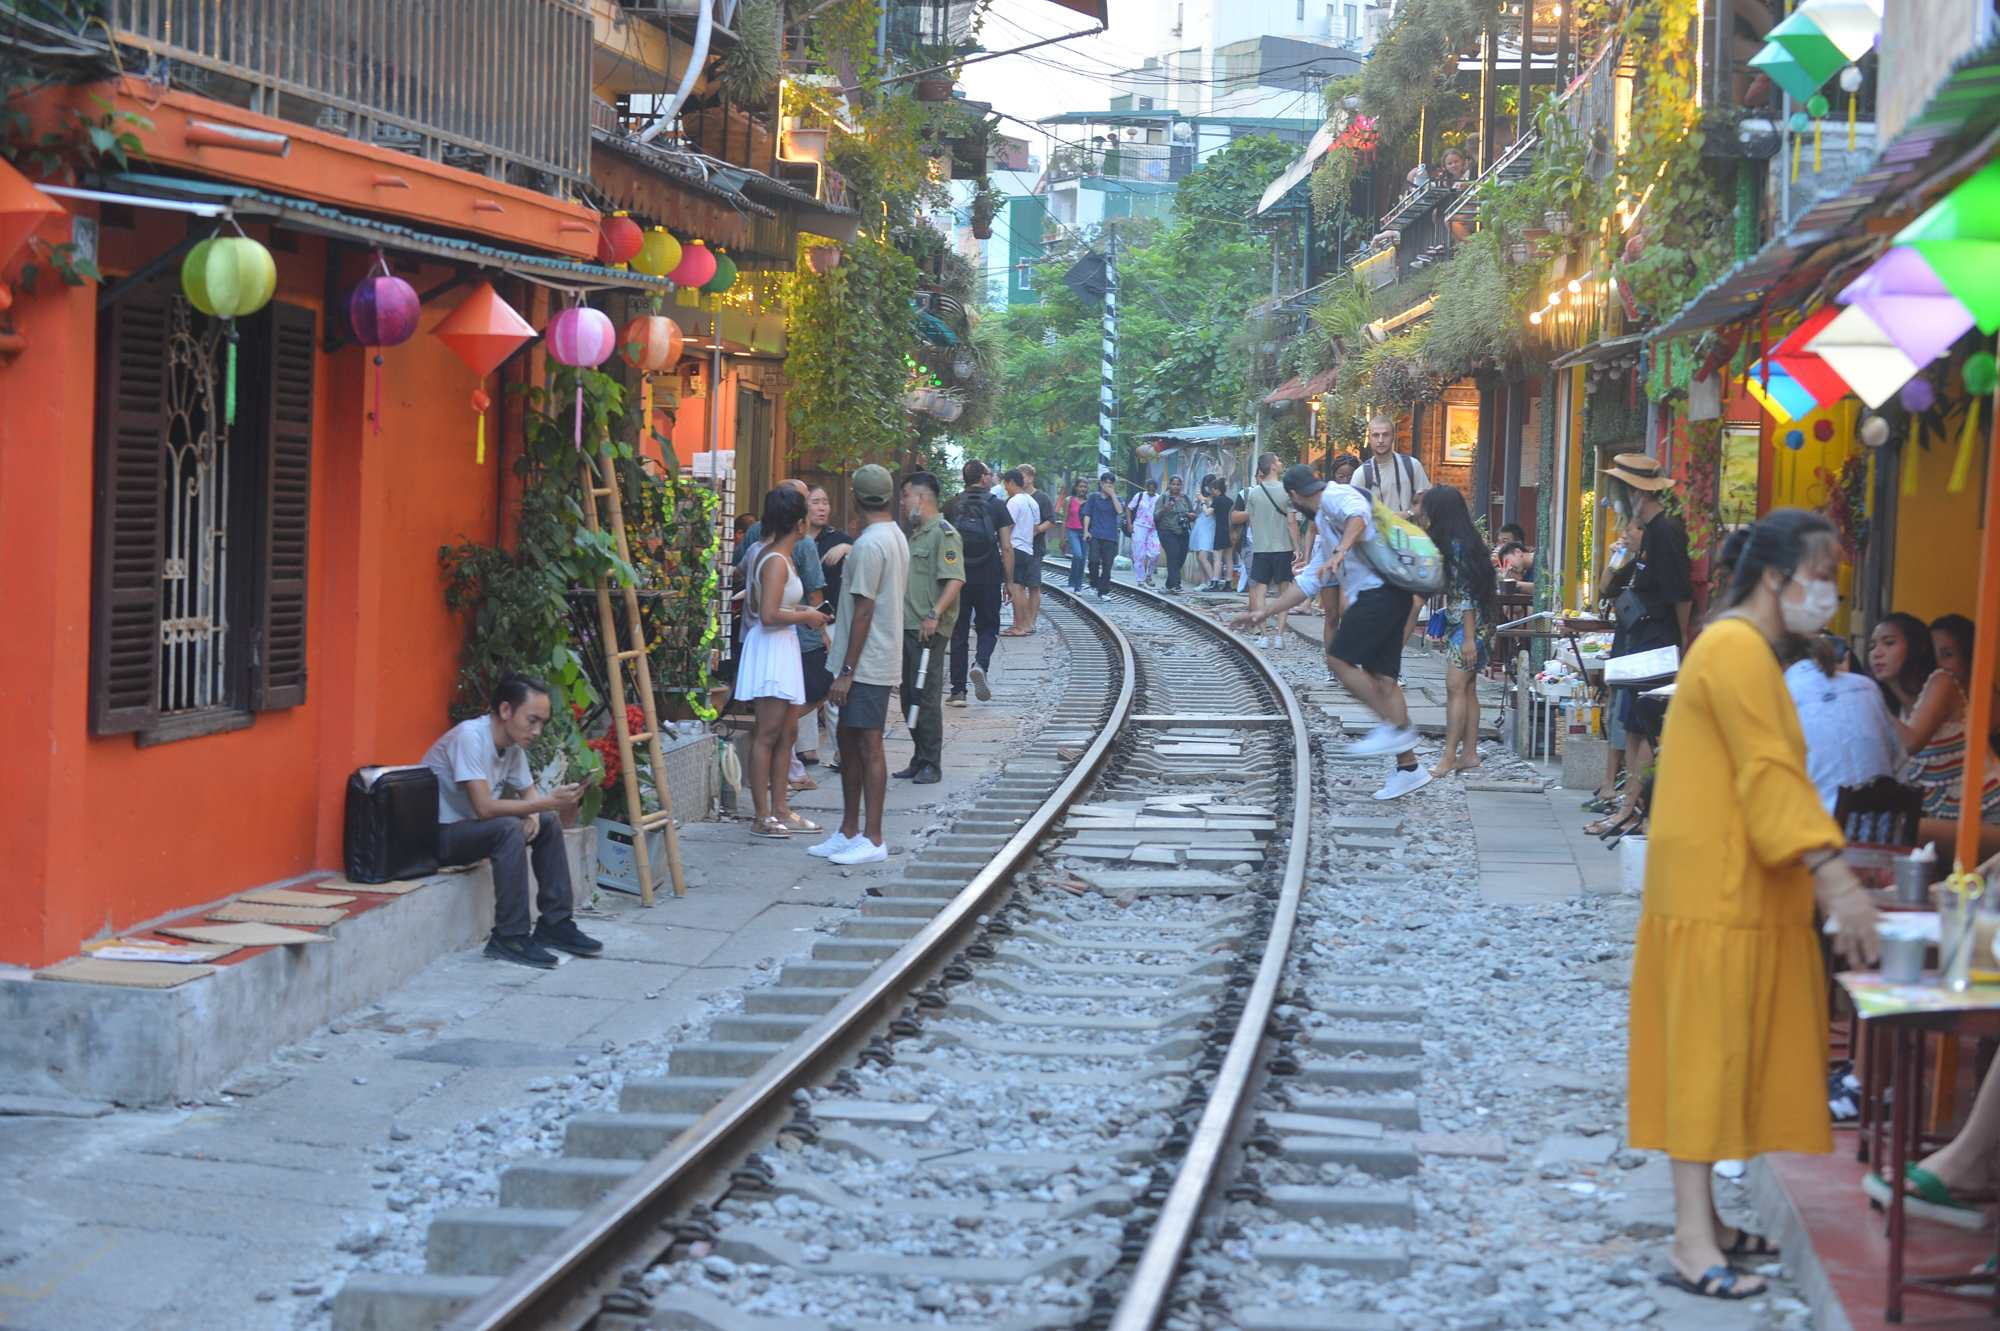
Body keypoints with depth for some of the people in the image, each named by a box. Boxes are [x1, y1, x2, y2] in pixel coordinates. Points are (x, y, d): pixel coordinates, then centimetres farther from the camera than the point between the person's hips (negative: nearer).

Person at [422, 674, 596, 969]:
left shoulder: (513, 744, 1)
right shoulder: (469, 736, -25)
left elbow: (528, 790, 16)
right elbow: (484, 807, -31)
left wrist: (533, 813, -9)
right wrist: (548, 802, -31)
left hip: (468, 827, 9)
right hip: (434, 834, -9)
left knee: (547, 823, 2)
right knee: (509, 829, -30)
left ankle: (554, 925, 7)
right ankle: (510, 938, -25)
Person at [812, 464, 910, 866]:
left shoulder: (869, 545, -18)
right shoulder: (896, 538, 12)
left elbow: (864, 612, -20)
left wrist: (846, 671, -18)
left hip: (866, 665, -10)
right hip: (881, 660, 10)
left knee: (868, 746, -5)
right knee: (848, 741, 15)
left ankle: (873, 840, -2)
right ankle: (850, 832, 22)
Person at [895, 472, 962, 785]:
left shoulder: (944, 534, -11)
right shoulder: (915, 534, 19)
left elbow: (955, 580, -21)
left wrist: (934, 615, -28)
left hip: (929, 630, -9)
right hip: (907, 627, 9)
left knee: (925, 696, -6)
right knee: (909, 695, 12)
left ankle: (931, 765, 0)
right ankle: (920, 760, 20)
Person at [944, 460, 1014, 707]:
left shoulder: (952, 507, 3)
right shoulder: (997, 505, -2)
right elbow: (1006, 548, -5)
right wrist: (1009, 580, 2)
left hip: (957, 577, 2)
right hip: (988, 578, -2)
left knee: (959, 633, 8)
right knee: (988, 627, 14)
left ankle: (958, 690, 6)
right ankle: (980, 665, -15)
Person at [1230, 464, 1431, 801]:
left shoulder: (1336, 496, -3)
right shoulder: (1323, 529, 28)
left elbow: (1358, 514, -27)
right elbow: (1307, 582, 31)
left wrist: (1340, 552, -42)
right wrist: (1264, 613, 29)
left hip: (1380, 590, -10)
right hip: (1384, 596, 10)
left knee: (1339, 659, -9)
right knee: (1381, 677, 7)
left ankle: (1395, 726, -6)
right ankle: (1407, 765, 8)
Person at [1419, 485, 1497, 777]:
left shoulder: (1458, 545, -17)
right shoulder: (1450, 542, 12)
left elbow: (1467, 594, -20)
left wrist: (1469, 637, -21)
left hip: (1468, 623, -10)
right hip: (1457, 623, 10)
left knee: (1456, 687, -10)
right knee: (1467, 689, 9)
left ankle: (1449, 757, -11)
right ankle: (1469, 753, 11)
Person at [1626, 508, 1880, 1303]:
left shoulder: (1749, 651, 18)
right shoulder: (1737, 650, -15)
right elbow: (1770, 776, -23)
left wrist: (1823, 876, 16)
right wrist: (1834, 874, -27)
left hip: (1740, 893, 10)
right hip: (1717, 896, -10)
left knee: (1724, 1056, 12)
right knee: (1708, 1053, -9)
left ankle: (1706, 1224, 17)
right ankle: (1693, 1245, -8)